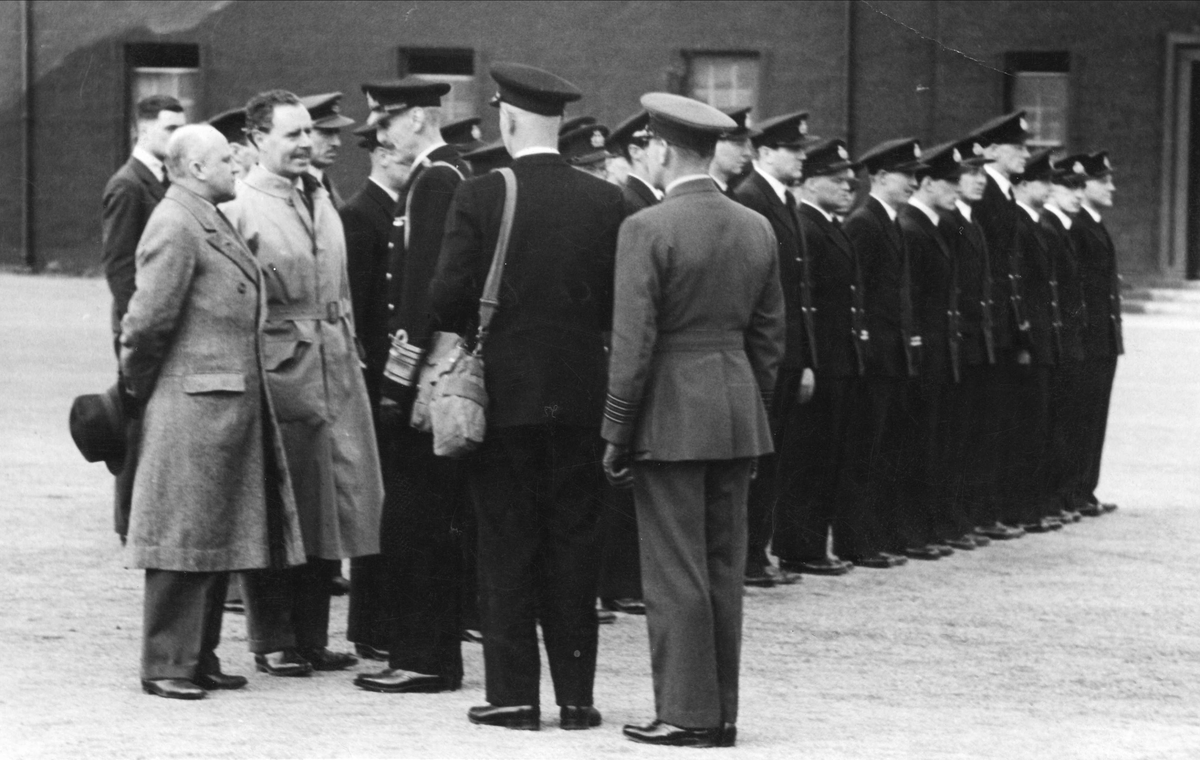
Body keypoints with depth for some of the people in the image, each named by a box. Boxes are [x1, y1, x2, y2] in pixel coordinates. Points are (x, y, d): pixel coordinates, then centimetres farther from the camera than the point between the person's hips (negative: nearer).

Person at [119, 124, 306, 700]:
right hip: (193, 405, -10)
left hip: (231, 406, 10)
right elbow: (149, 318, -18)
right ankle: (166, 666, 1)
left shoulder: (212, 222, 17)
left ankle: (200, 658, 19)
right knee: (183, 540, -4)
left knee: (216, 539, 12)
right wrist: (138, 387, -6)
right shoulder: (174, 226, -15)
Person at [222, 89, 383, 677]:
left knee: (328, 509, 9)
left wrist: (347, 348, 15)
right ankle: (273, 642, 8)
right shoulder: (239, 206, -9)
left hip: (334, 373, 7)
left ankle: (312, 637, 18)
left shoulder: (321, 200, 14)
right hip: (277, 374, -7)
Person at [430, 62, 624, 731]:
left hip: (505, 393, -2)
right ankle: (576, 694, 9)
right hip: (582, 394, 2)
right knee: (575, 544, 8)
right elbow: (623, 304, 1)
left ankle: (514, 694, 5)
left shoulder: (480, 197, -8)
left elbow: (449, 295, -11)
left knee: (509, 546, 4)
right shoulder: (605, 201, -1)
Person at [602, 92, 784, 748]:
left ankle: (688, 713, 1)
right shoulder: (757, 229, 8)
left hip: (670, 416, -6)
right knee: (723, 569, 11)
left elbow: (633, 343, -13)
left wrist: (617, 435, -7)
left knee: (674, 572, -1)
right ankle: (721, 712, 15)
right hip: (738, 417, 6)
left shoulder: (647, 229, -12)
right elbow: (769, 337, 12)